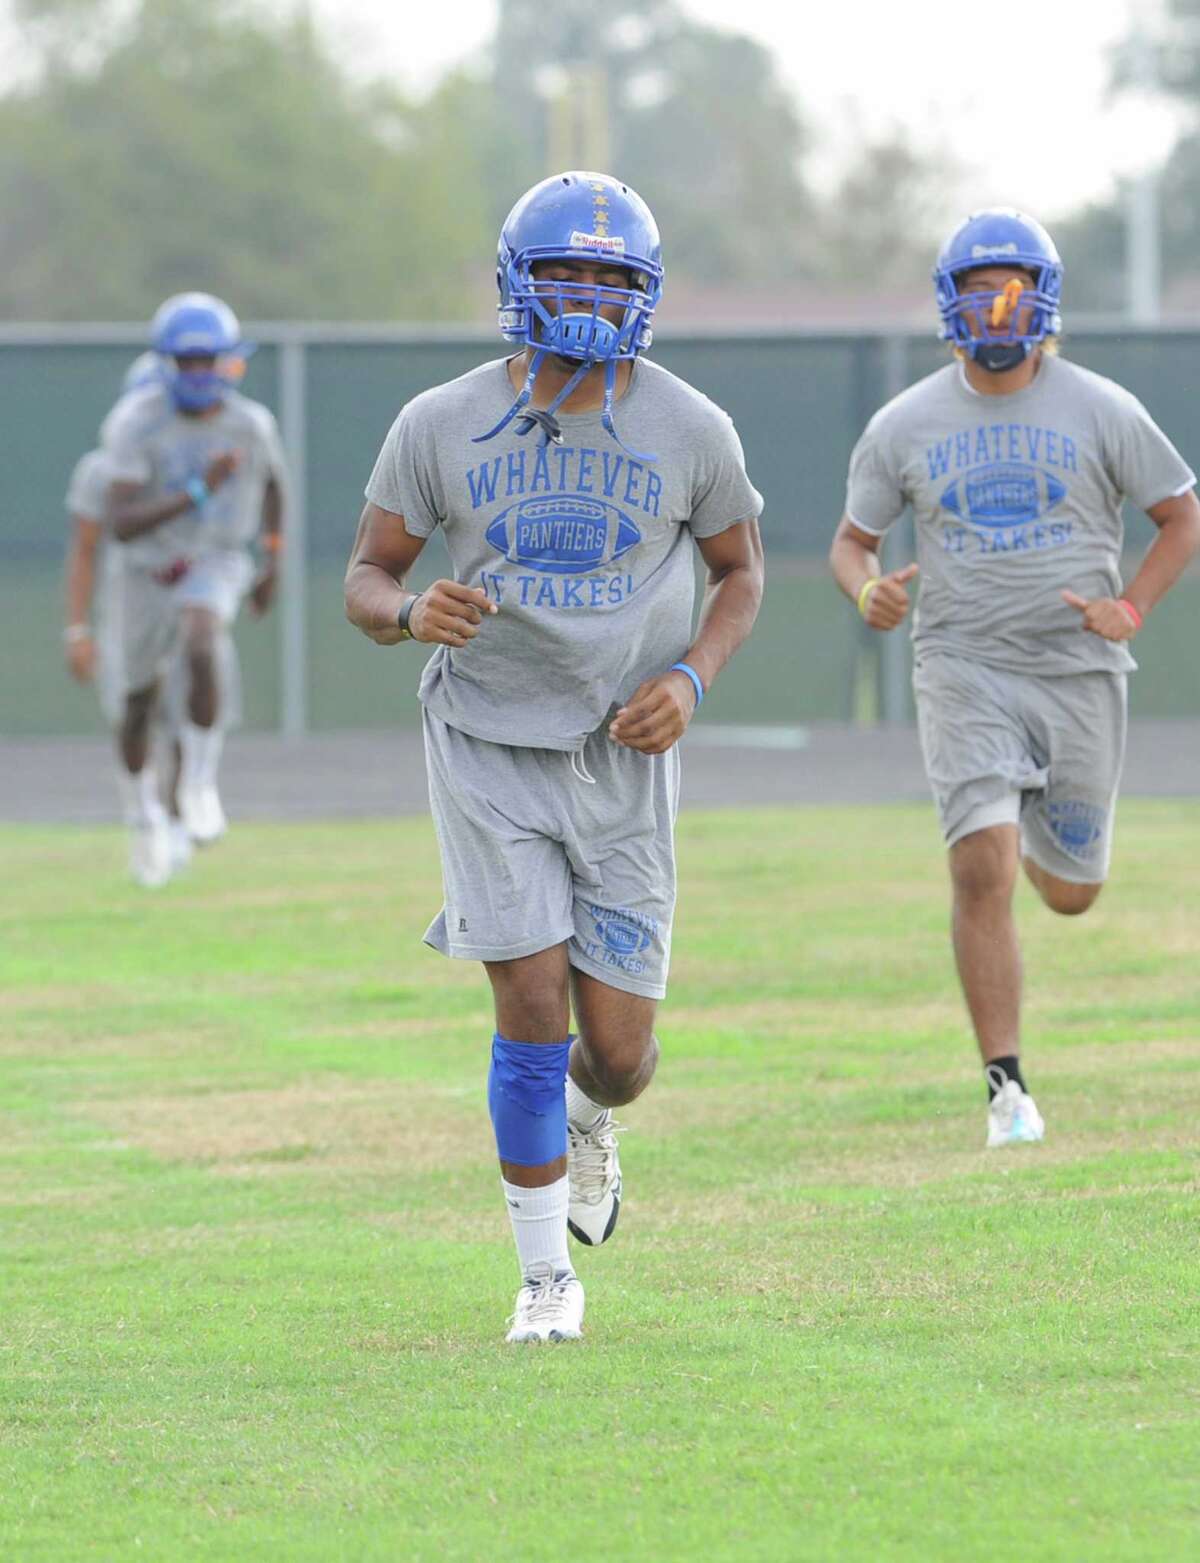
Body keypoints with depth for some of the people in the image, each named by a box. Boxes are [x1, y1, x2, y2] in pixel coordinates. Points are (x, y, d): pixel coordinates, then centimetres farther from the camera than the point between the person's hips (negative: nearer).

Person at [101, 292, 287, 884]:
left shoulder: (251, 425, -15)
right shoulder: (137, 423, -23)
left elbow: (271, 481, 11)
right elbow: (120, 525, -31)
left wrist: (272, 560, 15)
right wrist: (196, 492, -40)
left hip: (217, 563, -1)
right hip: (147, 571, 1)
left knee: (202, 642, -34)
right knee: (137, 711, 11)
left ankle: (199, 780, -20)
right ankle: (144, 815, 39)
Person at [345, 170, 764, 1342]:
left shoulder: (690, 431, -5)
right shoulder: (441, 427, -7)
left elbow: (740, 570, 9)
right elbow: (365, 580, 0)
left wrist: (690, 678, -9)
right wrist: (412, 612, -24)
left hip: (623, 757, 1)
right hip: (488, 749, -1)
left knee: (617, 1048, 0)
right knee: (532, 1012, -9)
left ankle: (590, 1113, 40)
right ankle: (545, 1275, 9)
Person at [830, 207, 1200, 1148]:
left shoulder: (1100, 412, -2)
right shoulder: (906, 426, 0)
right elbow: (853, 541, 9)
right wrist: (869, 591, -15)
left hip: (1080, 671, 1)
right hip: (964, 670, -1)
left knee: (1071, 893, 12)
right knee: (983, 872, -17)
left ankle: (1031, 831, 50)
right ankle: (1007, 1087, -11)